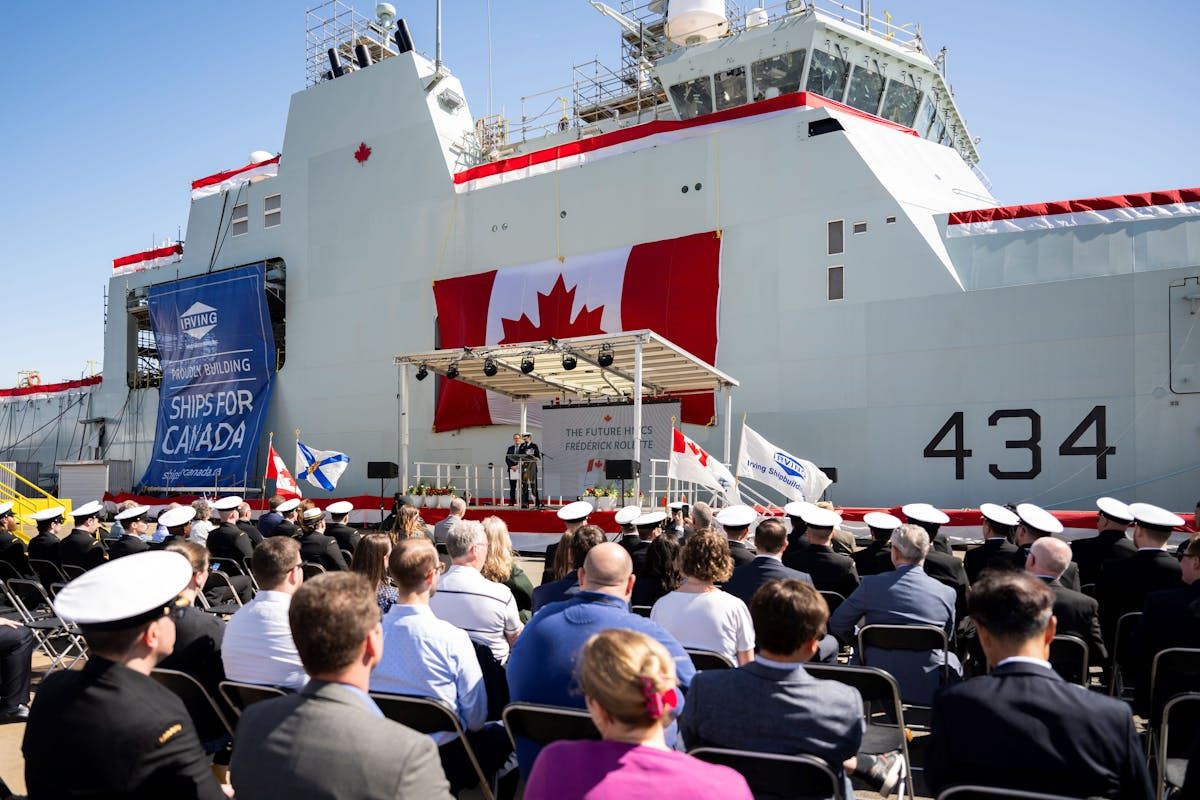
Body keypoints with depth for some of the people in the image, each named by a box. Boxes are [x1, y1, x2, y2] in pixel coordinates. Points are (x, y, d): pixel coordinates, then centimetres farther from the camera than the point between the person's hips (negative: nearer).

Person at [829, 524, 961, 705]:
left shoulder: (872, 584, -12)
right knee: (952, 658, 30)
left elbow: (837, 624, -2)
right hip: (929, 688, 1)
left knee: (856, 655, 30)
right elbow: (947, 637, 9)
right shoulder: (947, 593, -8)